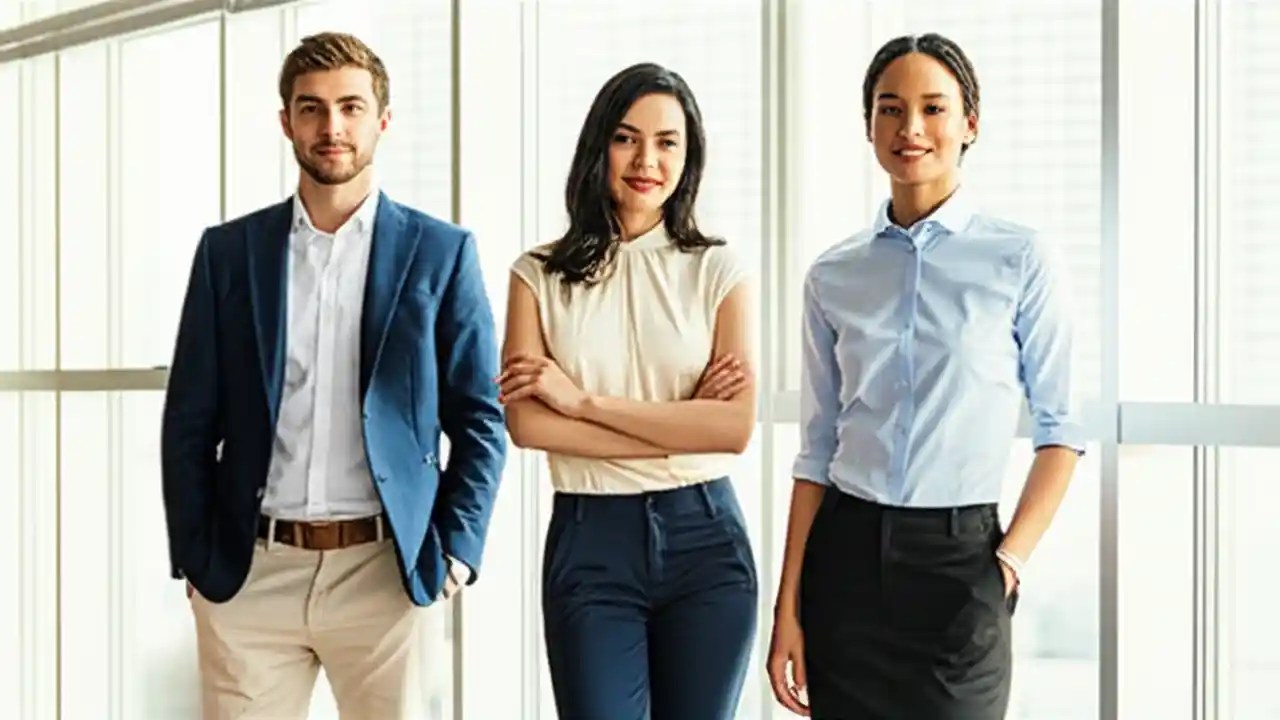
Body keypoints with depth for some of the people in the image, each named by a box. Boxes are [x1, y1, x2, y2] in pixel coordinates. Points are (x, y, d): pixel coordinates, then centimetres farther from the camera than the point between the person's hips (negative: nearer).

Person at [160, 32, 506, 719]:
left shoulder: (441, 252, 3)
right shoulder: (229, 250, 7)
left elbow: (479, 418, 3)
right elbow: (190, 422, 8)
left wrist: (455, 550, -4)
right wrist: (192, 557, 4)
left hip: (389, 572, -1)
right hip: (248, 572, 1)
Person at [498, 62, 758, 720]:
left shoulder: (717, 270, 2)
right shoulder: (539, 275, 3)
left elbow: (735, 426, -9)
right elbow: (525, 422, -8)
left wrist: (583, 399, -11)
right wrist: (680, 428, -12)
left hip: (705, 538, 1)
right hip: (589, 540, -1)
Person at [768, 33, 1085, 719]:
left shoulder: (1020, 258, -4)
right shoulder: (833, 276, 4)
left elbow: (1060, 428, 0)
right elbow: (816, 450, 6)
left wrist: (1011, 558, -8)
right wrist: (788, 605, 3)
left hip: (959, 559, -2)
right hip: (847, 554, 2)